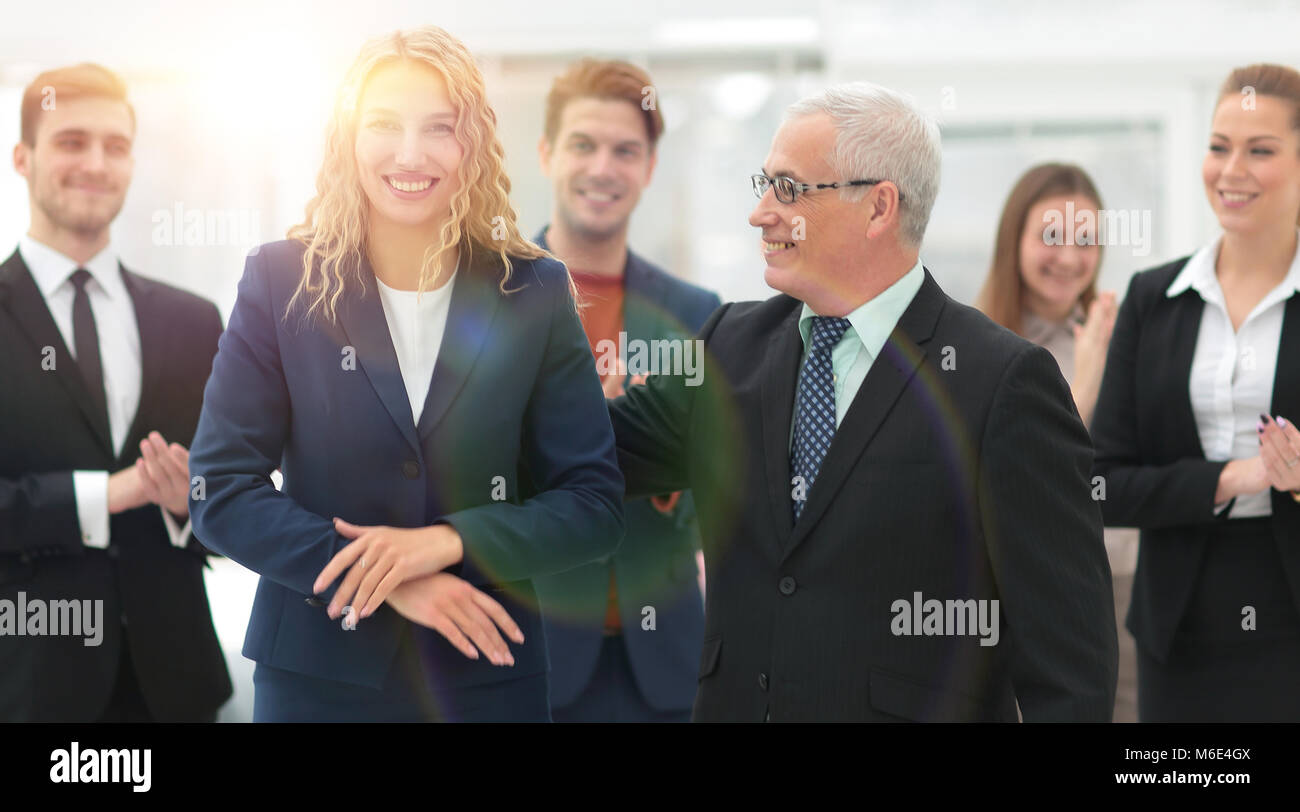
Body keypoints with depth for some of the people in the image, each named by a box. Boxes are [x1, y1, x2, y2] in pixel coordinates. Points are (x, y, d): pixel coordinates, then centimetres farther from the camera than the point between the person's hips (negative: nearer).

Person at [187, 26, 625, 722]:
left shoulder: (534, 294, -2)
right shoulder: (281, 282, -4)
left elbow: (596, 505, -2)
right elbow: (221, 493, -7)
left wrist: (449, 540, -17)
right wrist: (385, 580, -17)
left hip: (485, 676, 1)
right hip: (318, 674, -1)